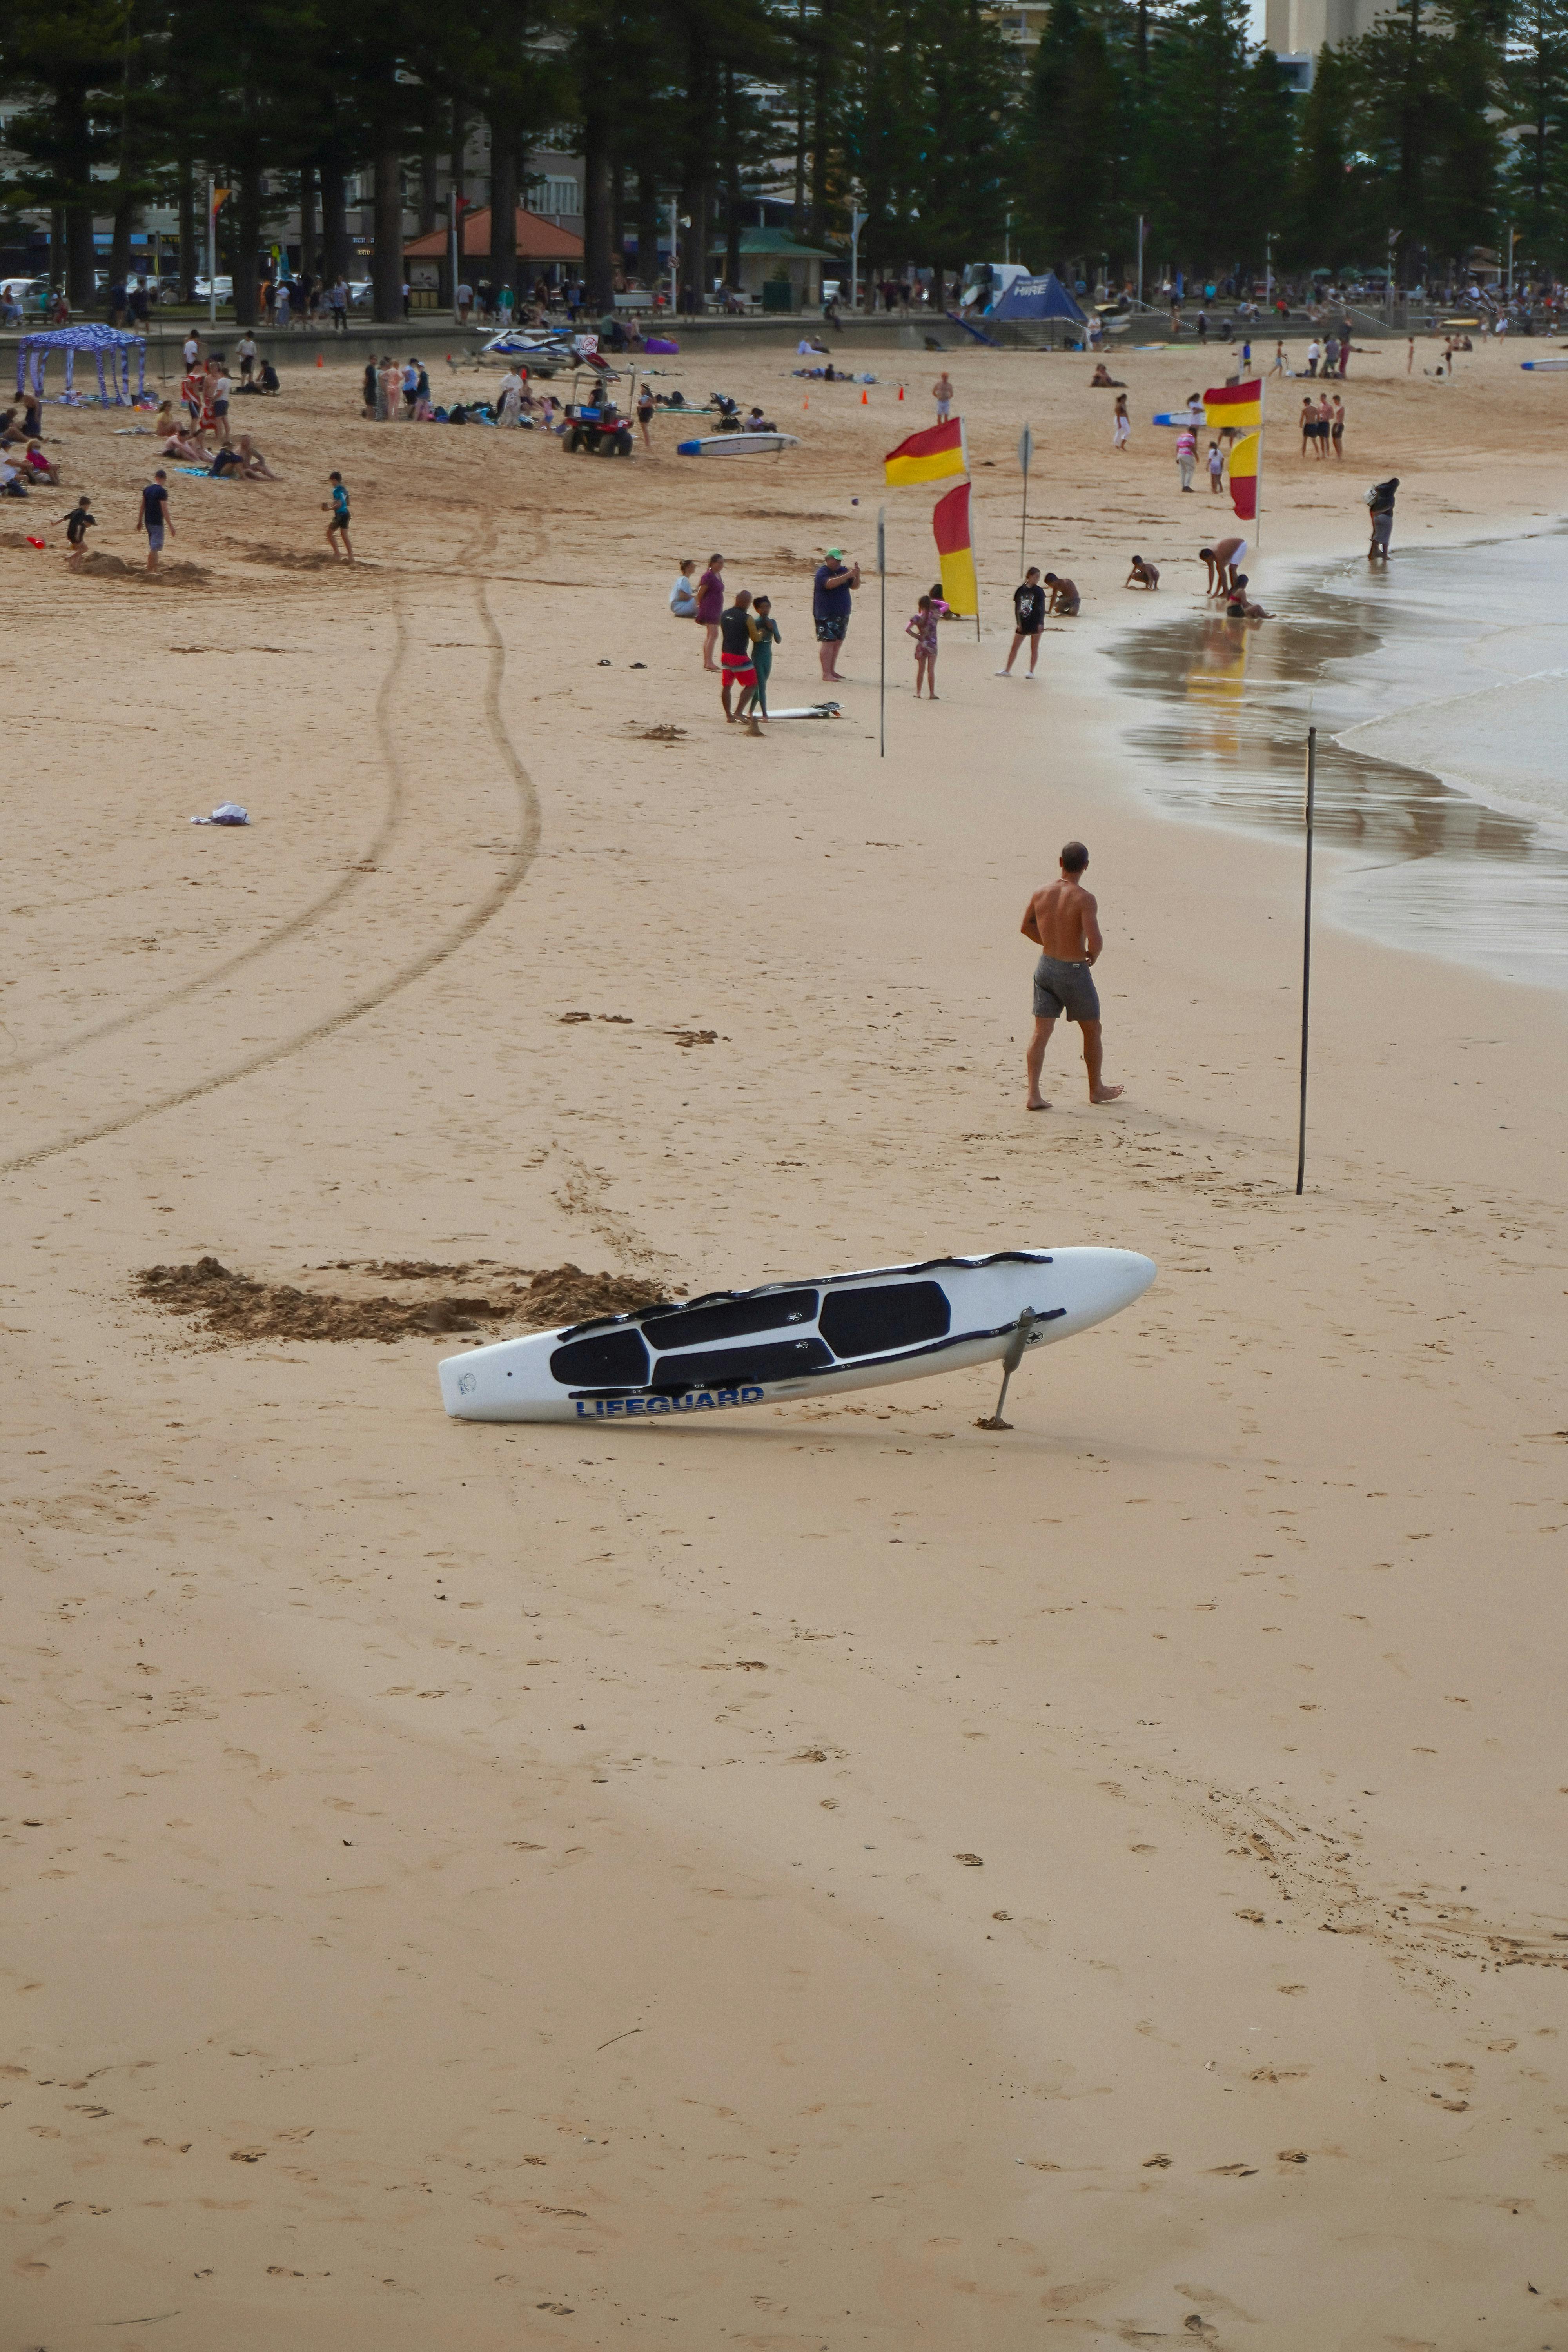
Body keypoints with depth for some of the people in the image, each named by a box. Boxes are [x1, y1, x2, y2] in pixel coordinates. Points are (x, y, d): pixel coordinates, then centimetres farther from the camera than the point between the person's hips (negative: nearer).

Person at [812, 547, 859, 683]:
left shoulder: (843, 571, 13)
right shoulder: (822, 572, -10)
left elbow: (855, 585, 13)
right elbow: (830, 584, -29)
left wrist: (857, 575, -7)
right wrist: (848, 576, -33)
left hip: (842, 614, 8)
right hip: (826, 615, -8)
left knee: (838, 642, 10)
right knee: (828, 642, -12)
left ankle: (832, 671, 19)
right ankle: (826, 674, -16)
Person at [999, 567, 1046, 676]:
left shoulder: (1039, 591, -3)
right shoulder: (1021, 590, 2)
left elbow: (1042, 609, -3)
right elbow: (1017, 608, 5)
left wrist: (1041, 623, -11)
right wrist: (1018, 623, -1)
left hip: (1036, 622, -3)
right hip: (1023, 624, 3)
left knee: (1034, 648, 2)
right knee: (1014, 647, 5)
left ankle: (1031, 672, 7)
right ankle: (1007, 670, 10)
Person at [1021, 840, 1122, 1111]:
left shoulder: (1042, 893, -3)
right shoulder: (1085, 899, -21)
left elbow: (1026, 927, 12)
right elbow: (1095, 941, -28)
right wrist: (1092, 957, -6)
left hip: (1045, 967, 5)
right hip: (1075, 974, -5)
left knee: (1041, 1033, 4)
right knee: (1092, 1031, 16)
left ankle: (1034, 1093, -6)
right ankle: (1096, 1089, 30)